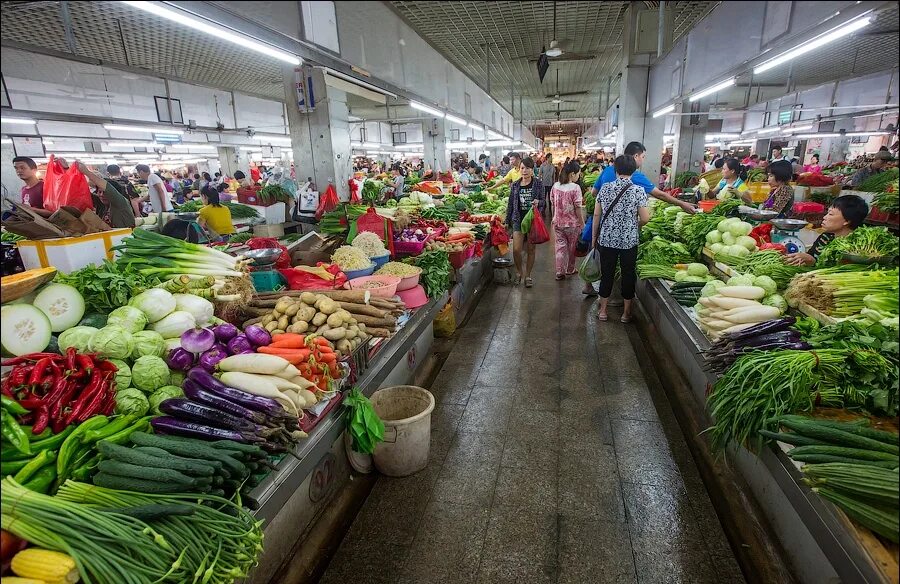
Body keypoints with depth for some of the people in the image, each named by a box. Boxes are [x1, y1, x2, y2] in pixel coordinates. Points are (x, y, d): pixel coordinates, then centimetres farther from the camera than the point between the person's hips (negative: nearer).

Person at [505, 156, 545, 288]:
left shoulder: (538, 184, -1)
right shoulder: (515, 185, 5)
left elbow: (543, 202, 4)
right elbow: (510, 204, 10)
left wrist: (538, 202, -19)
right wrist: (507, 221, 10)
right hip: (518, 219, 1)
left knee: (531, 249, 6)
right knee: (516, 249, -9)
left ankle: (528, 276, 21)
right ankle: (518, 272, 17)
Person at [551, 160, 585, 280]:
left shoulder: (555, 186, -1)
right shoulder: (575, 187, -17)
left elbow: (552, 204, 7)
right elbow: (578, 208, -15)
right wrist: (582, 223, -5)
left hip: (558, 222, 4)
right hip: (572, 224, -4)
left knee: (560, 247, 10)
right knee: (572, 247, 14)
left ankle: (560, 272, 10)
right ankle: (570, 270, 29)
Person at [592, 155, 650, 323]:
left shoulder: (605, 188, -3)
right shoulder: (639, 190, -9)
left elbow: (596, 214, 0)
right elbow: (644, 218, -9)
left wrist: (594, 236, 11)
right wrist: (635, 224, 14)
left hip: (606, 239, 2)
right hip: (629, 240, -2)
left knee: (607, 273, 13)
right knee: (628, 274, 12)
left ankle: (603, 310, 22)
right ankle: (626, 312, 22)